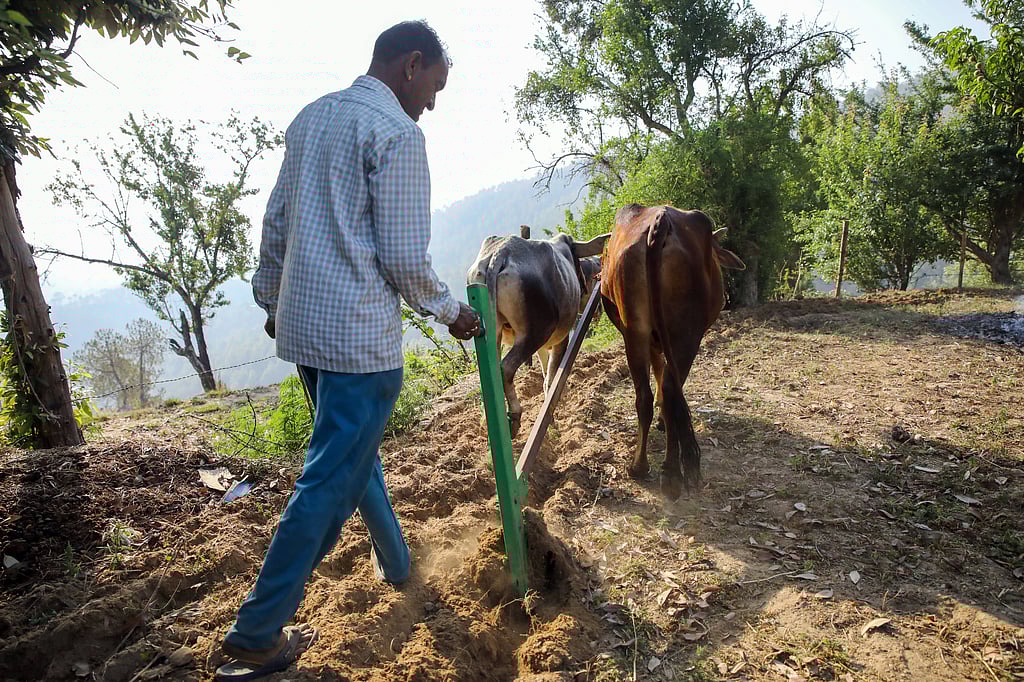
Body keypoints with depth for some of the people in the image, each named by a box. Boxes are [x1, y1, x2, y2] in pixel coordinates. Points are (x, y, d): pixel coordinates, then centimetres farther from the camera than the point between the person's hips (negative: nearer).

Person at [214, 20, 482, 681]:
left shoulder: (312, 116, 13)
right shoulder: (397, 132, -12)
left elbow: (276, 223, 16)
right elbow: (405, 259, -14)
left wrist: (273, 298, 27)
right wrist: (451, 311, 2)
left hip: (301, 324, 9)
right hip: (360, 336, -9)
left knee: (356, 450, 22)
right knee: (329, 482, 0)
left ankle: (396, 563, 42)